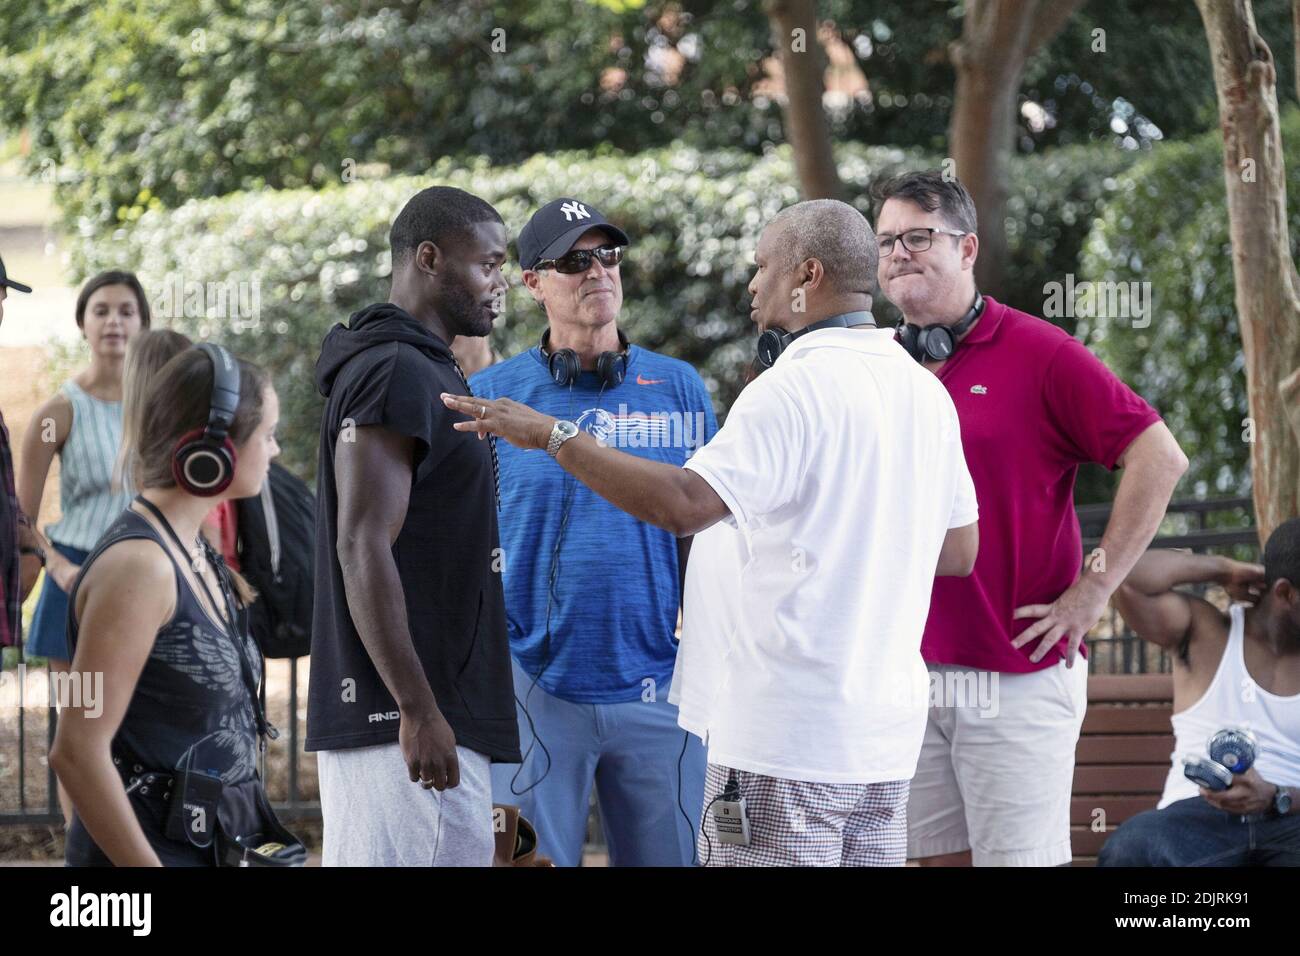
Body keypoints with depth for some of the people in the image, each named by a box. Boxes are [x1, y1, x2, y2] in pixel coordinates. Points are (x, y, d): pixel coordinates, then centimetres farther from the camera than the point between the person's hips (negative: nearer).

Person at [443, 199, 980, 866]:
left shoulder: (796, 387, -14)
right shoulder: (926, 392, 11)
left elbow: (683, 505, -25)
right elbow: (961, 550, 19)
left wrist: (552, 435, -19)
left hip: (787, 735, -8)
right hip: (889, 728, 8)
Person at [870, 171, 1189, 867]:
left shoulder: (1039, 354, -6)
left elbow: (1159, 457, -10)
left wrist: (1092, 592, -11)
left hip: (1017, 675, -5)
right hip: (908, 673, 5)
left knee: (1019, 857, -3)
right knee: (941, 855, 9)